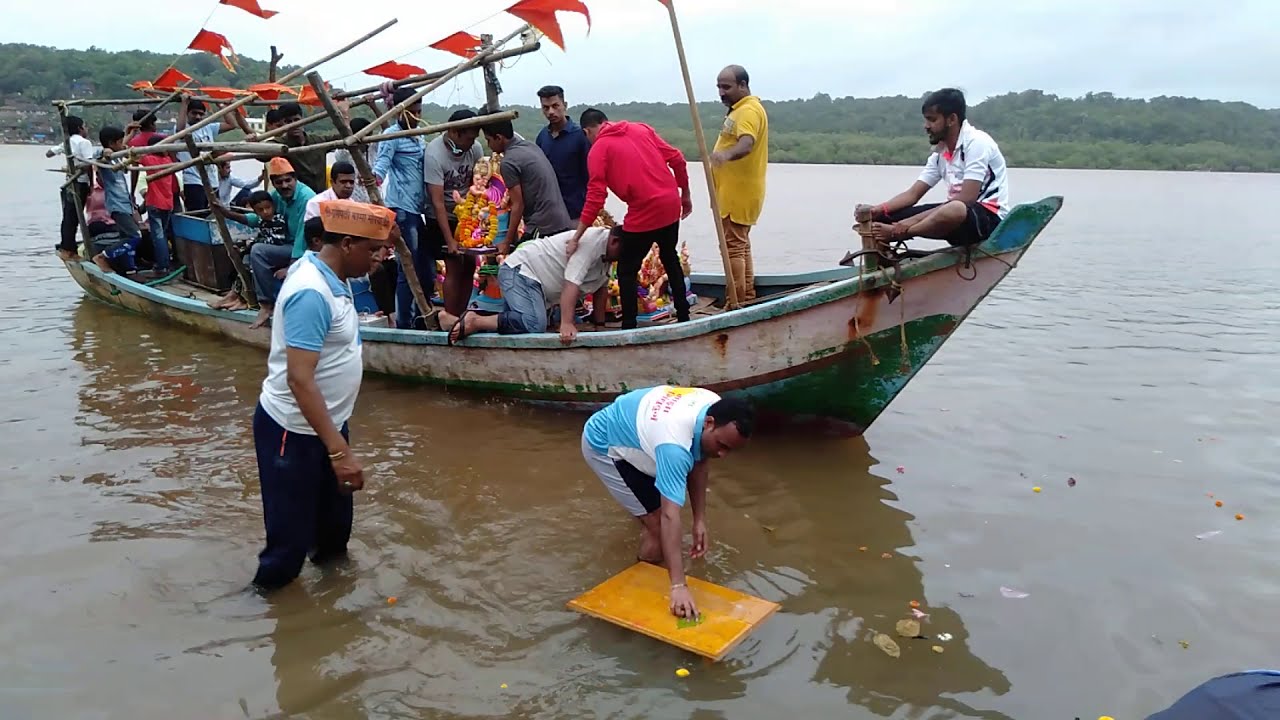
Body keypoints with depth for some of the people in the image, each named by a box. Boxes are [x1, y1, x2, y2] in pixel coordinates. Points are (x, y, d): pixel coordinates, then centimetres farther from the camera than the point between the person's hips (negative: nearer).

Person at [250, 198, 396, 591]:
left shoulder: (332, 277, 2)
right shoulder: (311, 293, -28)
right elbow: (300, 379, -32)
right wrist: (339, 450, -35)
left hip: (326, 422, 10)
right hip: (295, 431, -10)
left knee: (335, 520, 25)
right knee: (290, 537, 4)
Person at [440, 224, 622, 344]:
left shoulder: (606, 252, 10)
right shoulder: (593, 240, -21)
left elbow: (601, 287, 16)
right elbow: (571, 283, -28)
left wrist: (600, 324, 11)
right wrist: (566, 324, -34)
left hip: (531, 278, 11)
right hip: (520, 269, -11)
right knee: (535, 324, -31)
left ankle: (455, 321, 6)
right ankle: (473, 322, -21)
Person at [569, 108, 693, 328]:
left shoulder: (598, 149, -2)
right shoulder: (641, 129, 13)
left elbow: (595, 197, -10)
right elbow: (677, 159, 10)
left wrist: (576, 237, -7)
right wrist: (685, 195, 21)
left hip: (644, 213, -6)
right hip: (671, 205, 6)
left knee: (627, 271, 8)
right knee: (670, 259, 24)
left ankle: (629, 327, 6)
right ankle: (683, 316, 31)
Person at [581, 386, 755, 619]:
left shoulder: (716, 408, -16)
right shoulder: (675, 446, -42)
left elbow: (698, 463, -2)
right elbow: (670, 517, -46)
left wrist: (700, 520, -6)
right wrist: (678, 586, -49)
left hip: (628, 430, 9)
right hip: (604, 446, -9)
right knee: (658, 524, -13)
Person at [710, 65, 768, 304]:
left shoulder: (749, 110, -17)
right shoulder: (741, 109, 18)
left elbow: (746, 143, -37)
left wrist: (726, 154, -56)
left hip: (738, 194, -11)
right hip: (736, 193, 11)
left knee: (733, 245, -12)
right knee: (740, 245, 15)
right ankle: (747, 300, 22)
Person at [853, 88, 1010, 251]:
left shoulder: (977, 142, -15)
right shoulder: (940, 152, 10)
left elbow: (966, 199, -24)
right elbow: (913, 194, 7)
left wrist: (913, 220, -27)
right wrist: (876, 210, -12)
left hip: (990, 217, -8)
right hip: (955, 215, 8)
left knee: (953, 210, -43)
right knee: (882, 218, -2)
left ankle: (895, 232, -25)